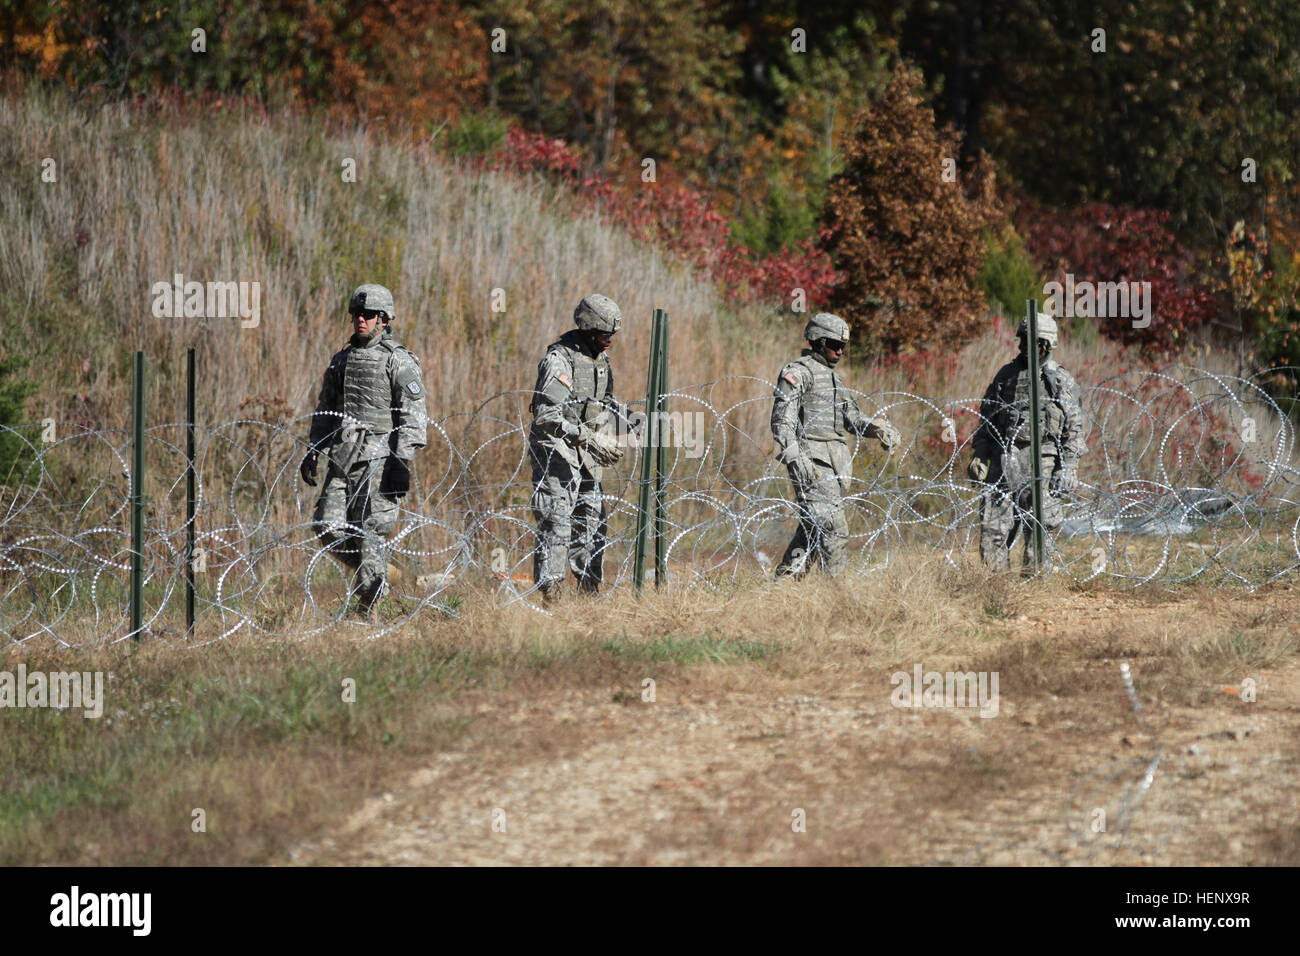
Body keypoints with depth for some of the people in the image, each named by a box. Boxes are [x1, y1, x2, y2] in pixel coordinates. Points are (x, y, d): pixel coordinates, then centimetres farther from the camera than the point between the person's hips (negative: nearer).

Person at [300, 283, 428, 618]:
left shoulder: (399, 362, -2)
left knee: (371, 530, -8)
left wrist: (403, 461, -17)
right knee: (328, 527, -2)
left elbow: (413, 415, -8)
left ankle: (367, 606, -4)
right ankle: (371, 572, 20)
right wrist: (313, 450, 16)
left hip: (378, 457, -6)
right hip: (342, 458, 6)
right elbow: (324, 411, 25)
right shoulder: (341, 360, 18)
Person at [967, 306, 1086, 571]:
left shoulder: (1063, 382, 4)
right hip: (1004, 463, 3)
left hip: (1041, 464, -3)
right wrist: (978, 456, 7)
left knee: (1038, 530, -4)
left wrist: (1067, 469, -6)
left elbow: (1073, 431, 3)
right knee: (993, 529, -2)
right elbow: (986, 421, 16)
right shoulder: (1006, 375, 12)